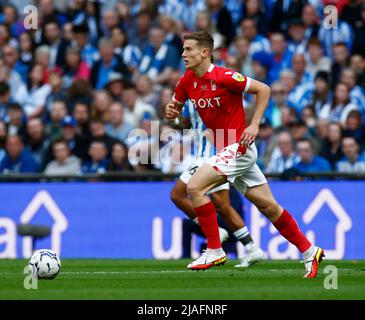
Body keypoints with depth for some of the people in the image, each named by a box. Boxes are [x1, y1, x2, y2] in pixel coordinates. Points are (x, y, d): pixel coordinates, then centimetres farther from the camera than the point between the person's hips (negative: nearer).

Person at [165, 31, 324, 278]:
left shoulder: (224, 77, -17)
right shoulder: (188, 81, 5)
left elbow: (264, 89, -11)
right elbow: (176, 106, 21)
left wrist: (254, 125, -16)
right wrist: (172, 111, -3)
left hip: (239, 148, -8)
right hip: (226, 150, 8)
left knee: (195, 187, -18)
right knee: (268, 206, 10)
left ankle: (215, 251, -10)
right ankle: (309, 251, 20)